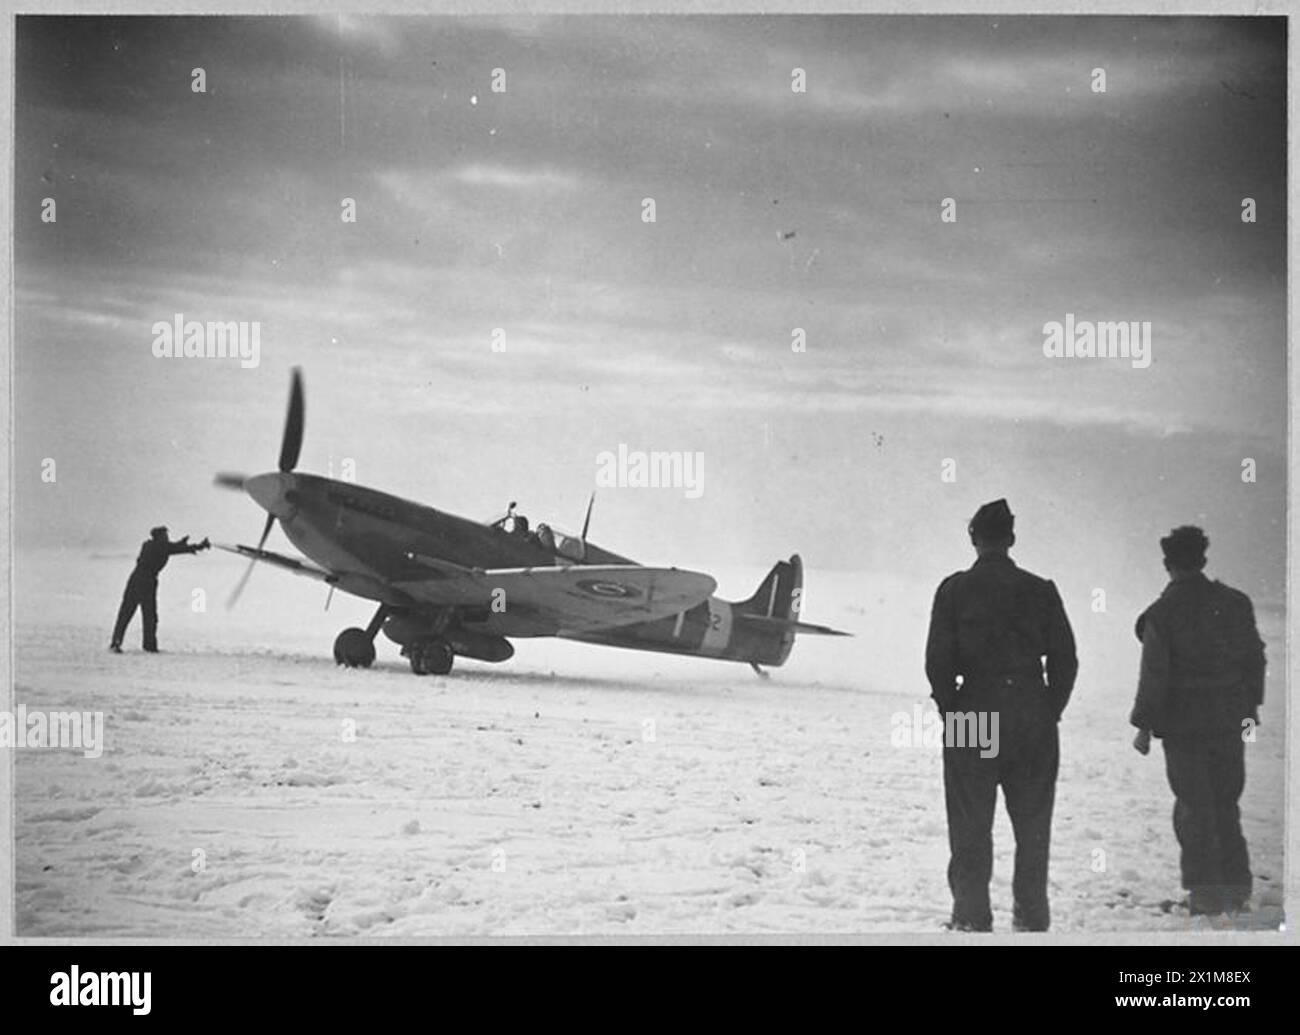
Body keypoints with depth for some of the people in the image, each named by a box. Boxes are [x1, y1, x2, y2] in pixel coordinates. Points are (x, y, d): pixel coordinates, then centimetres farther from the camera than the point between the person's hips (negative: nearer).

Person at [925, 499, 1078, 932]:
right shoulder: (1040, 590, 2)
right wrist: (1048, 713, 10)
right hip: (1034, 721, 2)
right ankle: (1031, 917, 13)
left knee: (971, 827, 5)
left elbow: (937, 660, -6)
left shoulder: (954, 590, -3)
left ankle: (971, 918, 5)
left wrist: (952, 713, 5)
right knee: (1032, 827, 11)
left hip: (974, 717, -2)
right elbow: (1065, 660, 1)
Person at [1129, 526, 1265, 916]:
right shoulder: (1235, 603, 2)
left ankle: (1206, 896, 3)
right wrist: (1250, 707, 20)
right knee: (1226, 807, 16)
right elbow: (1255, 659, 9)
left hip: (1184, 725, -4)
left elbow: (1154, 675, -13)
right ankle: (1237, 890, 18)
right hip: (1230, 722, 4)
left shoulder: (1162, 612, -12)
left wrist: (1144, 726, -6)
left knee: (1194, 808, 3)